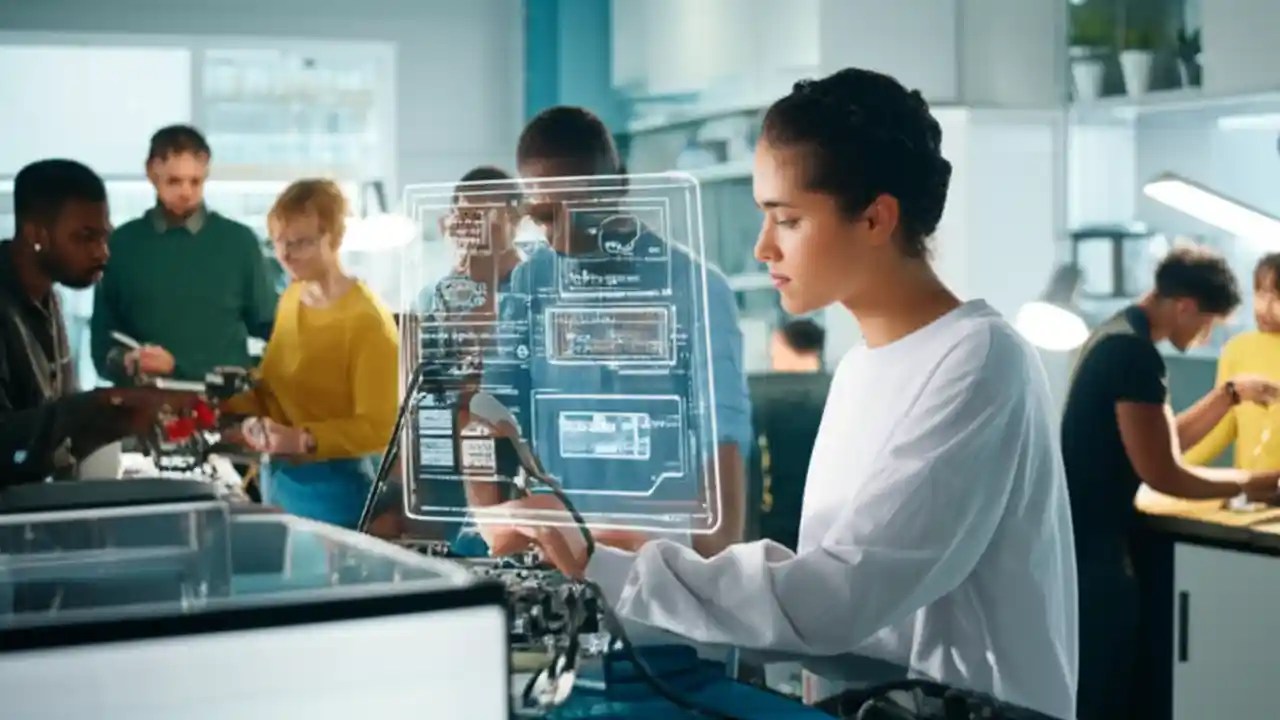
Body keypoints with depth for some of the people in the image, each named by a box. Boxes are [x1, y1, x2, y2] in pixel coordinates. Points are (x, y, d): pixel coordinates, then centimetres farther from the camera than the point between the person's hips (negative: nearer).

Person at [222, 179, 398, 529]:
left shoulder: (367, 320, -18)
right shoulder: (290, 300, 5)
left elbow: (378, 429, -19)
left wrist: (302, 439, -30)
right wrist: (224, 404, -3)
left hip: (334, 489, -7)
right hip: (278, 478, 7)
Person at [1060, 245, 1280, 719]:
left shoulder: (1118, 337, 13)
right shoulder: (1135, 353, -19)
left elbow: (1166, 438, 20)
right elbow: (1162, 473, -19)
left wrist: (1232, 393, 12)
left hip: (1083, 534, 10)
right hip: (1093, 543, -10)